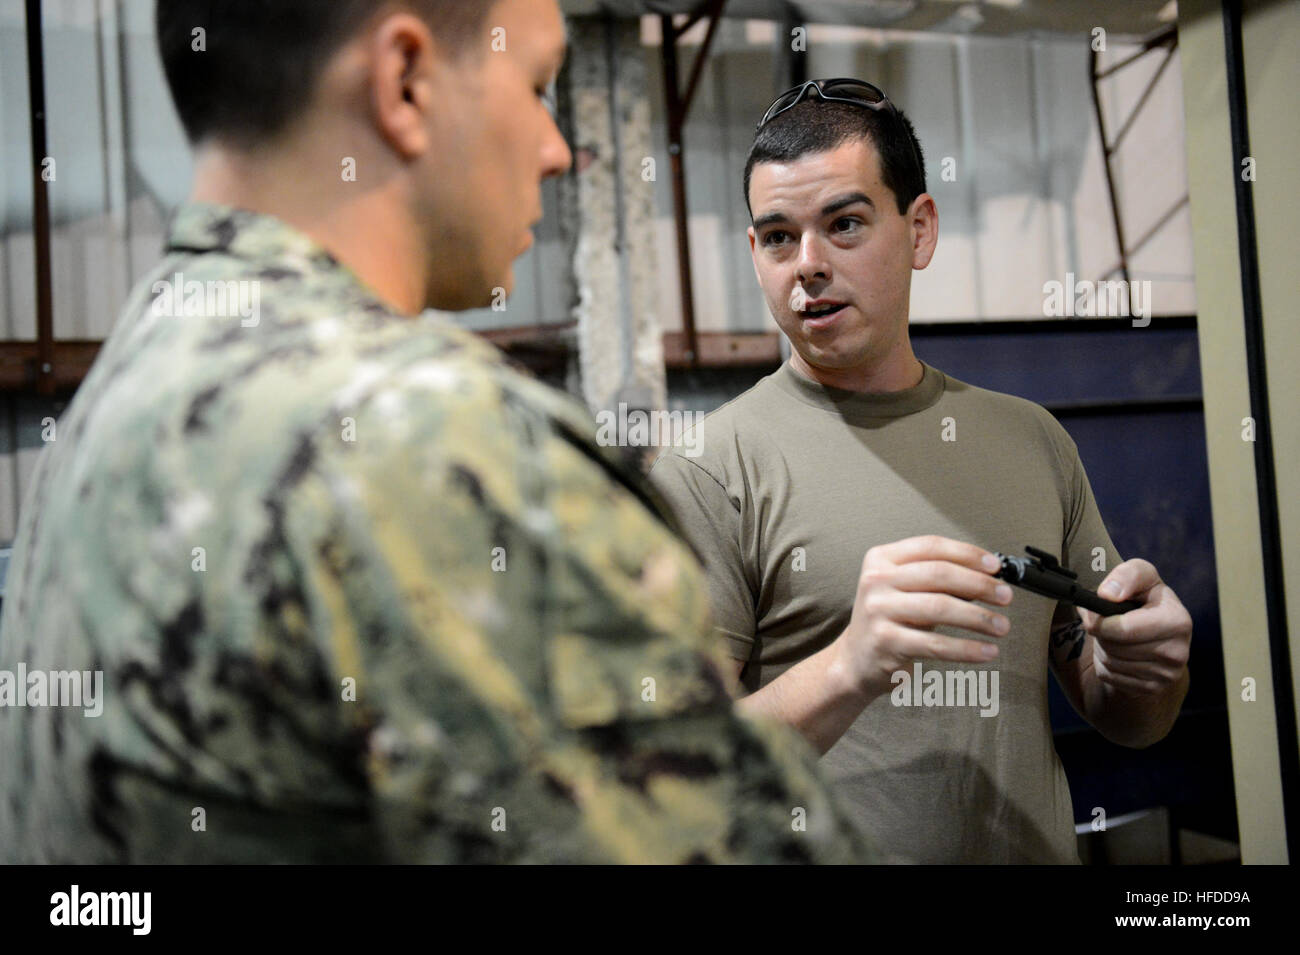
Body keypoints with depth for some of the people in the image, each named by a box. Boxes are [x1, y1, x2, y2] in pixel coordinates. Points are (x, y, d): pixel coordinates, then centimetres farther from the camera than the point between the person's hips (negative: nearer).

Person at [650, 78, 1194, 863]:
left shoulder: (1031, 439, 8)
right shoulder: (708, 470, -8)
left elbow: (1123, 721, 14)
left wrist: (1149, 664, -6)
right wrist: (847, 670, -26)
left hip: (1034, 846, 4)